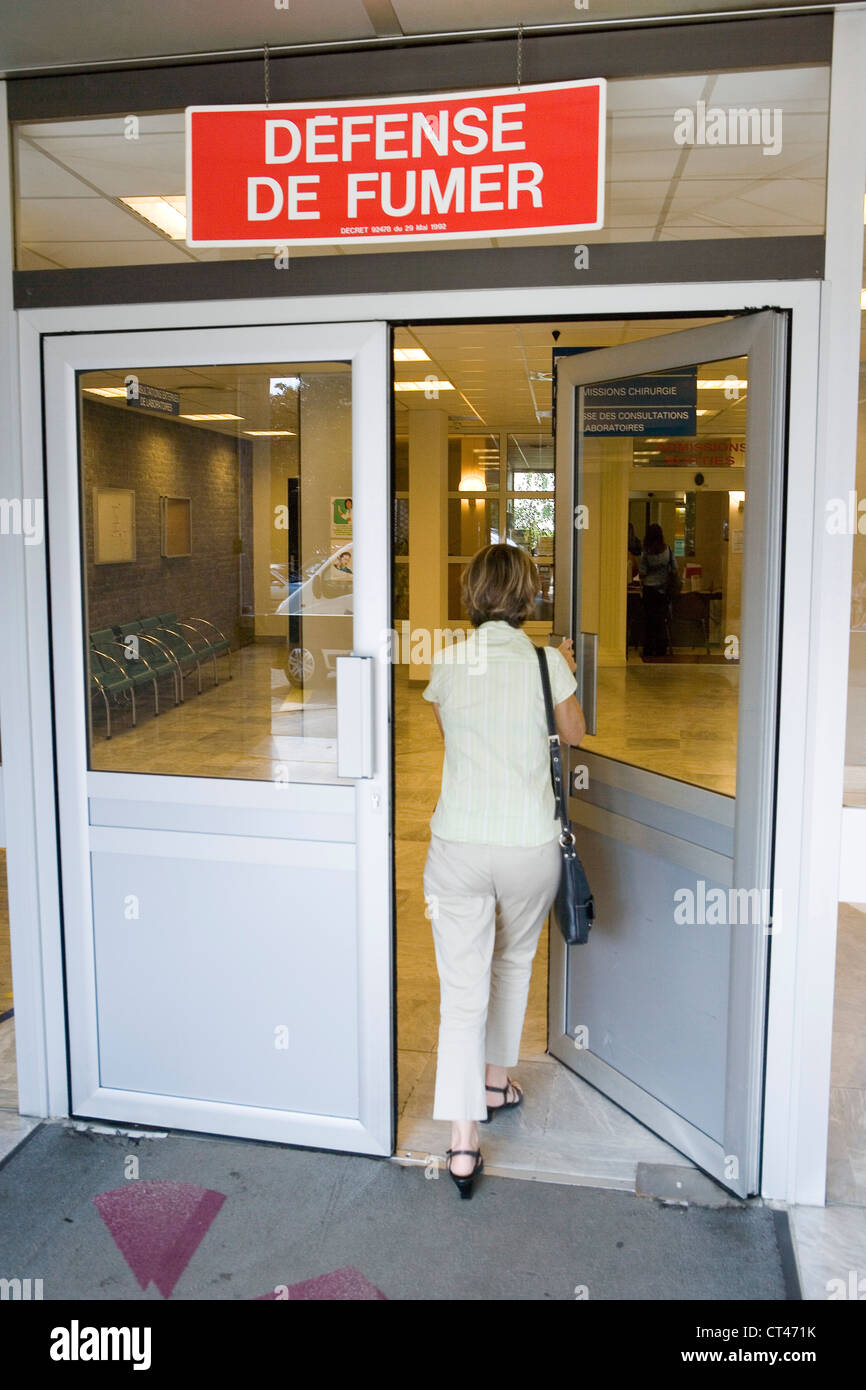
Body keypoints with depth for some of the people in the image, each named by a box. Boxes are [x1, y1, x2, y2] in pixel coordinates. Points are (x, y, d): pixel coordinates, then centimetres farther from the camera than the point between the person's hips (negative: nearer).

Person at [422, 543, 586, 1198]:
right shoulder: (547, 663, -6)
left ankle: (463, 1143, 2)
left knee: (463, 988, 3)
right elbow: (575, 733, 11)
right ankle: (496, 1080, 42)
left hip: (458, 845, 0)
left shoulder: (447, 664, -1)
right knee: (514, 960, 25)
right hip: (531, 844, 0)